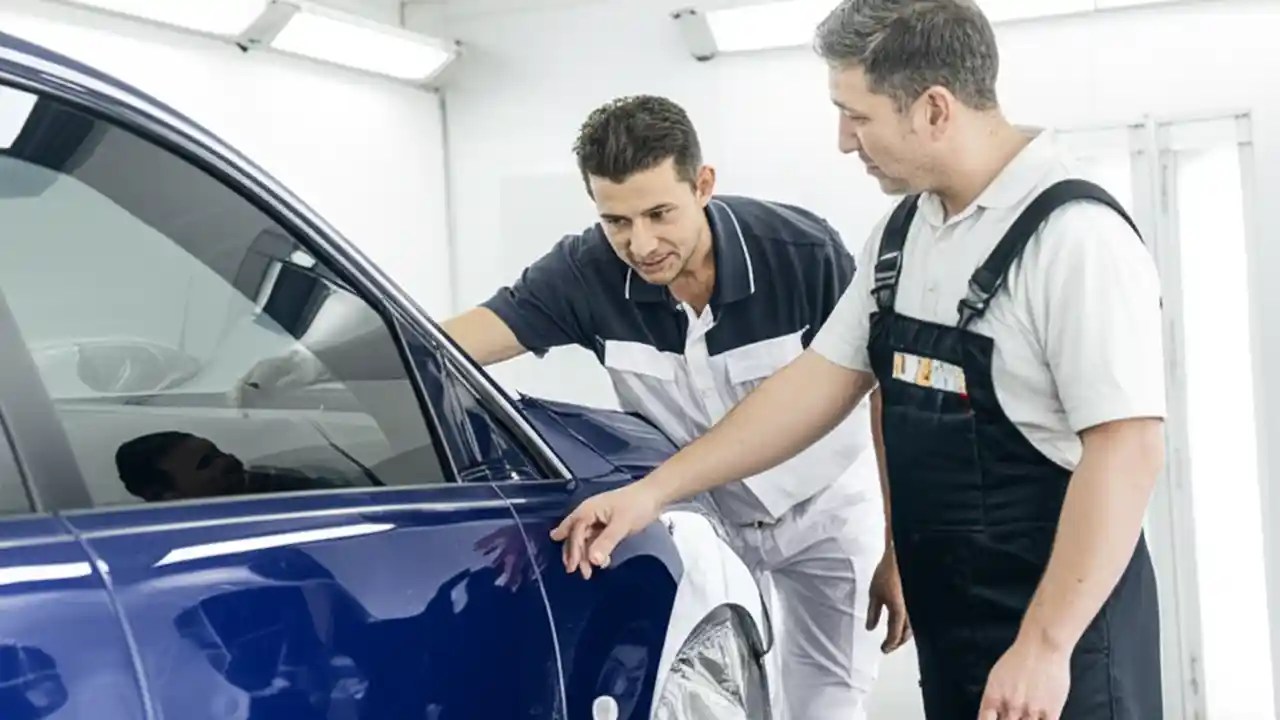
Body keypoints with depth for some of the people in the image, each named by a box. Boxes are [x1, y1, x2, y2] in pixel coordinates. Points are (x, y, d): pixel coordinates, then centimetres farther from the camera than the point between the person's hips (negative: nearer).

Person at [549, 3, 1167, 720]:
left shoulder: (1073, 235, -17)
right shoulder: (902, 232, 8)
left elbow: (1129, 450, -22)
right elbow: (819, 383, 11)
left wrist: (1044, 646, -23)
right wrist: (653, 491, 6)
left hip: (1061, 638, -8)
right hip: (948, 633, 8)